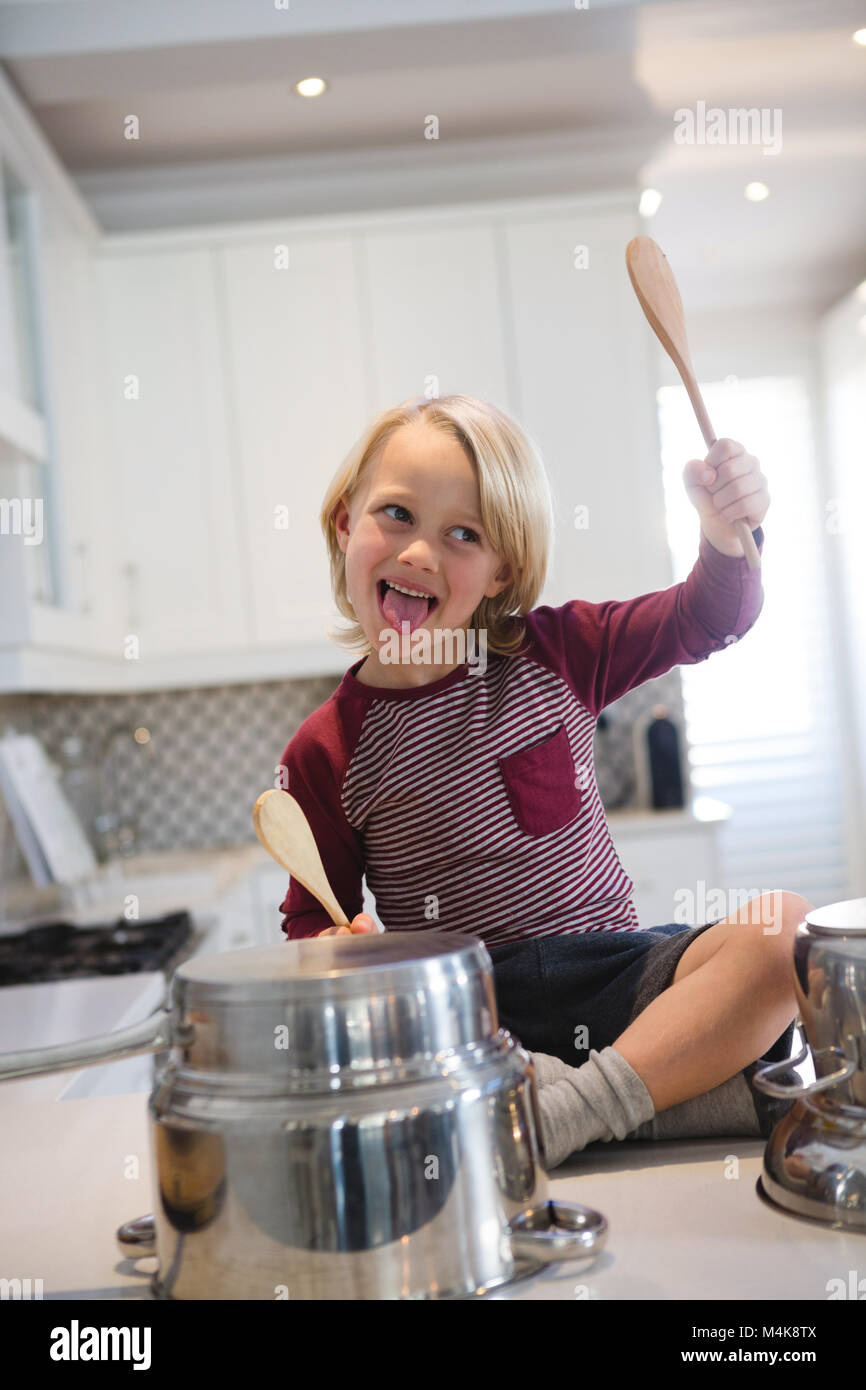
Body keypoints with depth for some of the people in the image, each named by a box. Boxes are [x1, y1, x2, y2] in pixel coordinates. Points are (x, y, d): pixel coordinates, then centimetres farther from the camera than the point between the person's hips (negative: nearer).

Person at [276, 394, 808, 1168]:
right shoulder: (326, 753, -3)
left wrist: (727, 530, -12)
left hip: (613, 969, 2)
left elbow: (706, 619, 9)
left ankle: (572, 1109, -28)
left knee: (785, 928, -23)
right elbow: (312, 916, 6)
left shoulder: (554, 653, 2)